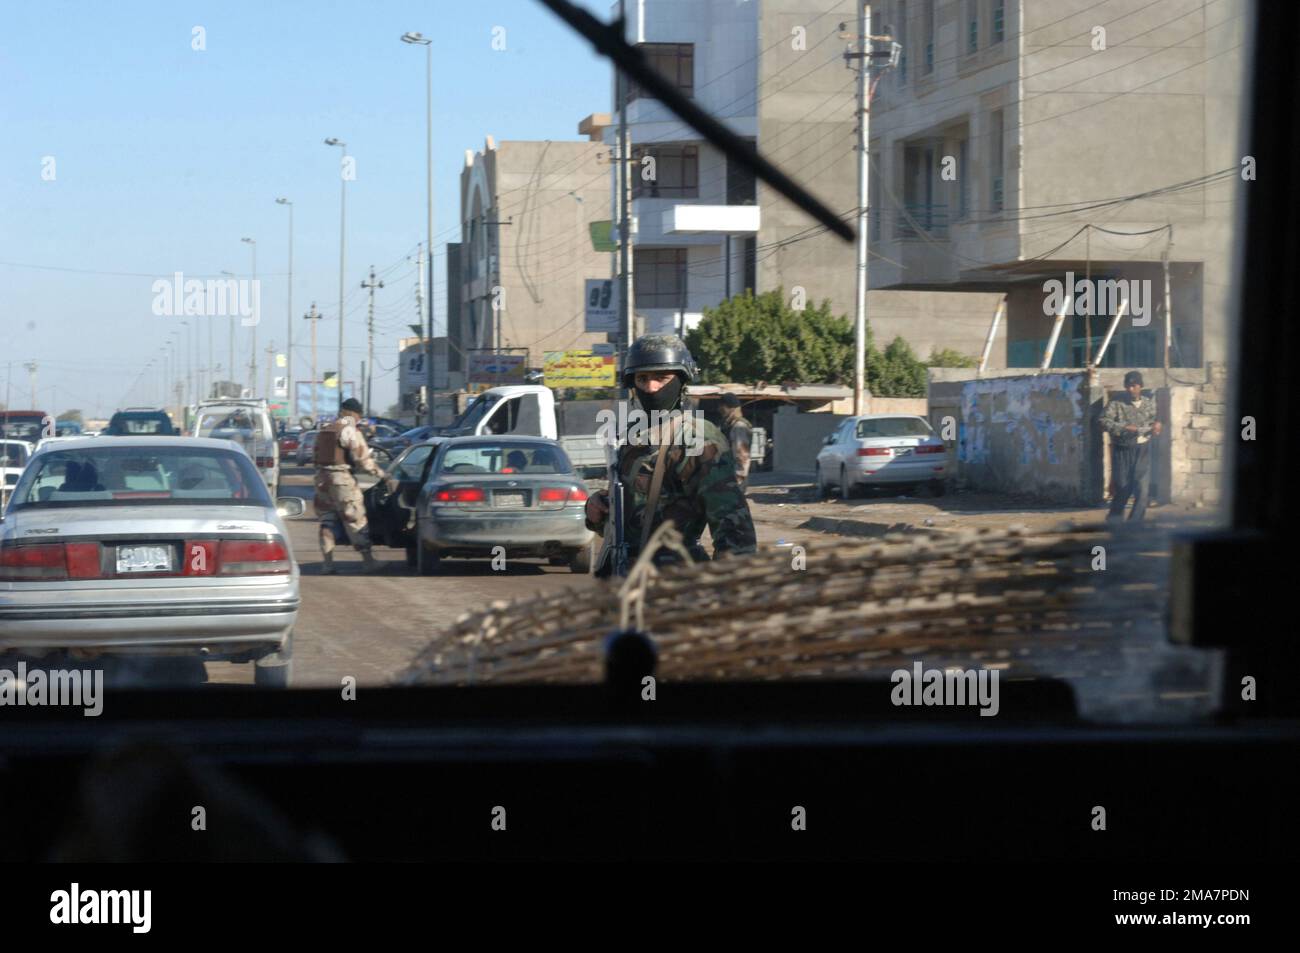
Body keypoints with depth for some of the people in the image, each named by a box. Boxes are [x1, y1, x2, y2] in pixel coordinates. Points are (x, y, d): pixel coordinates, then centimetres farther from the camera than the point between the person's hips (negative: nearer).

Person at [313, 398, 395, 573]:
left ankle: (328, 563, 8)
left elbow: (315, 457, 17)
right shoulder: (350, 431, -9)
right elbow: (363, 459, -15)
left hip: (322, 478, 7)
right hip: (341, 479, -7)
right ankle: (369, 561, 1)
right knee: (356, 521, 0)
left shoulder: (324, 430, 14)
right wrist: (384, 476, -12)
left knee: (327, 521, 12)